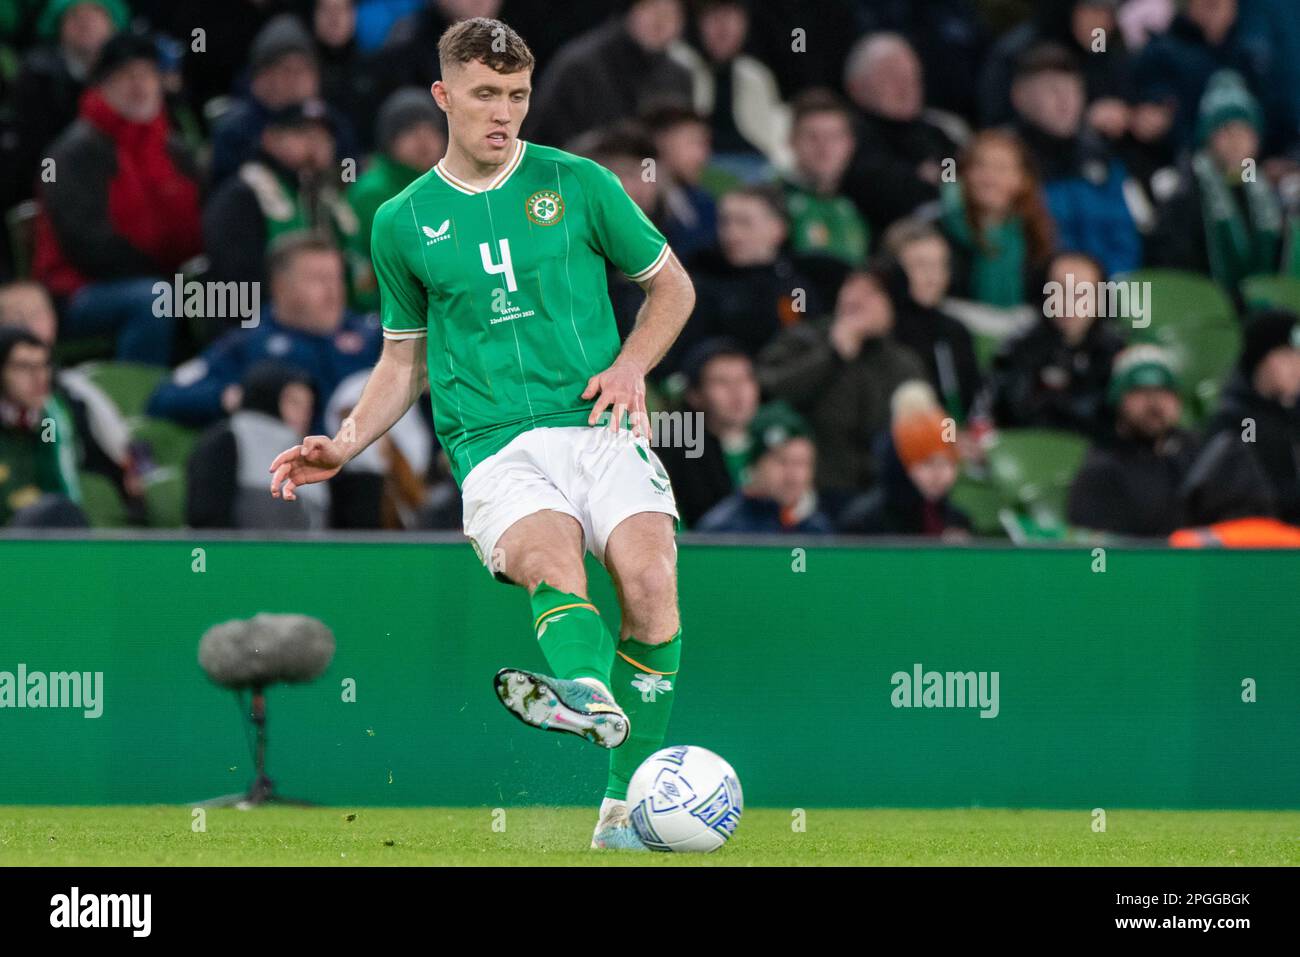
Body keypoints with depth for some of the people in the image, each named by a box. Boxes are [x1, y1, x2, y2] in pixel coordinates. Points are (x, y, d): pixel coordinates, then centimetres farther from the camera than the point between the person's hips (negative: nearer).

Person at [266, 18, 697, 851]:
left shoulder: (578, 184, 10)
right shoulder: (403, 223, 14)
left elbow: (672, 287, 19)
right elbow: (406, 360, 25)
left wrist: (631, 365, 1)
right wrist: (345, 446, 10)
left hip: (600, 430, 1)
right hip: (494, 447, -1)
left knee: (650, 578, -26)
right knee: (551, 560, -33)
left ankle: (629, 801, -19)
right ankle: (588, 696, -66)